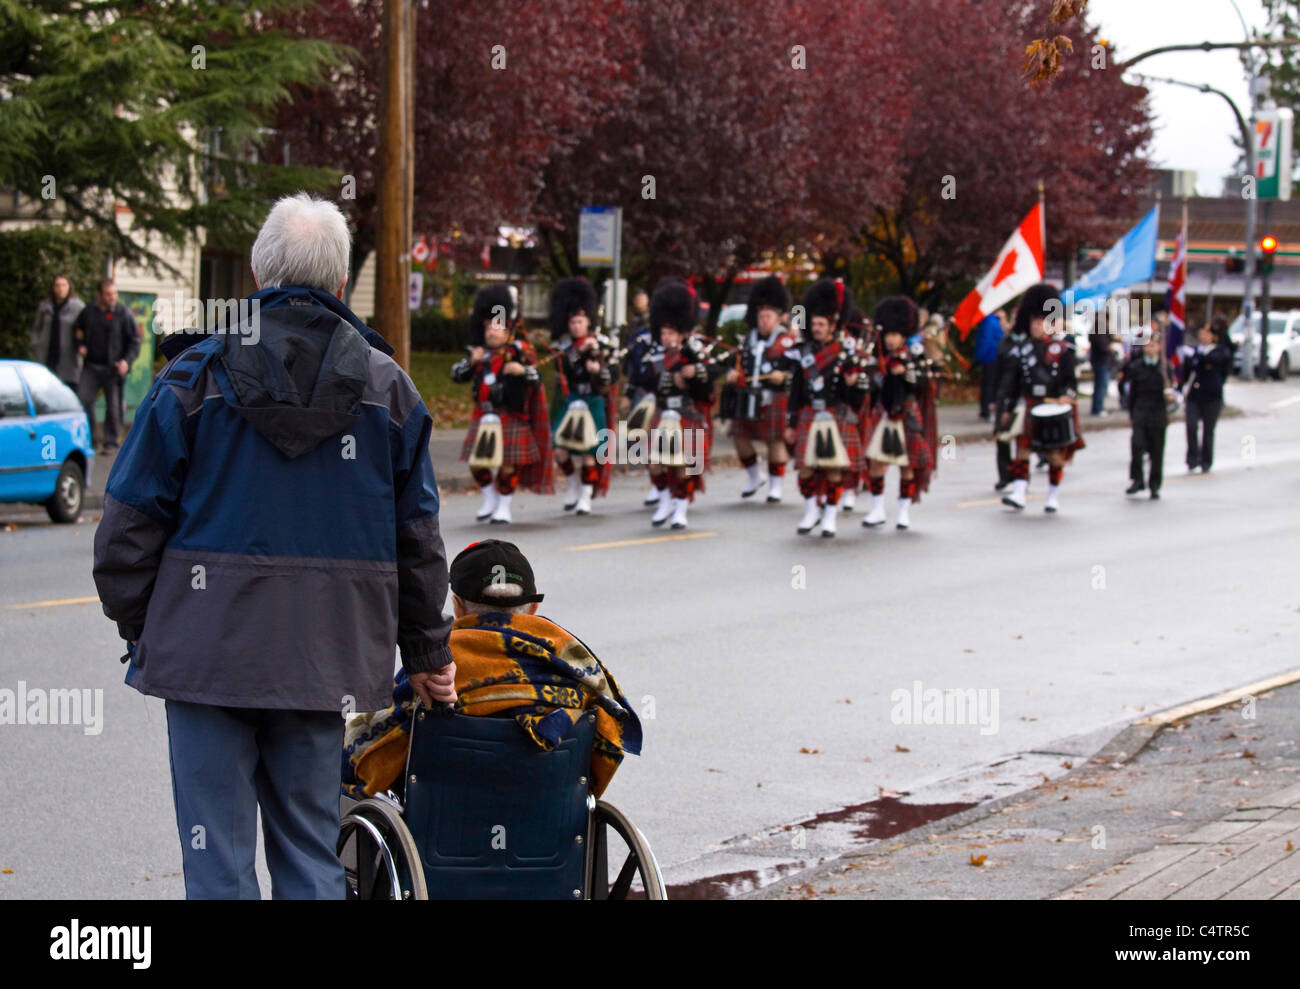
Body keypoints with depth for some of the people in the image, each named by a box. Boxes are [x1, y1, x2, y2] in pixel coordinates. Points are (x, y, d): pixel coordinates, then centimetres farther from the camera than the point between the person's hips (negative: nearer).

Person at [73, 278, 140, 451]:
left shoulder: (124, 314, -3)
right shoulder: (88, 312, 7)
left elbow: (135, 340, -2)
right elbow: (77, 329, 26)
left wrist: (127, 360, -15)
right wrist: (80, 345, 8)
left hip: (113, 368, -3)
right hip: (91, 366, 3)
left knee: (113, 405, 2)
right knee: (83, 398, -7)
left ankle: (111, 440, 13)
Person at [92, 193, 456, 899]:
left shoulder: (198, 376, -3)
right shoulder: (387, 386, 6)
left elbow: (132, 519, -1)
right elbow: (417, 535, 12)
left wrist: (135, 627, 11)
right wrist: (427, 649, 22)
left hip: (207, 648, -2)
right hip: (324, 654, 3)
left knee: (217, 856, 2)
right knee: (311, 852, 11)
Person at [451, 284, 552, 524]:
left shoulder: (519, 351, -4)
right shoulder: (479, 352, 9)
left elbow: (537, 380, -9)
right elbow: (457, 375, 7)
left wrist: (523, 370, -30)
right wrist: (471, 361, -11)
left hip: (511, 417, -4)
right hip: (483, 416, 4)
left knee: (508, 462, 0)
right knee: (476, 460, 3)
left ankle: (504, 507, 12)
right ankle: (490, 499, 24)